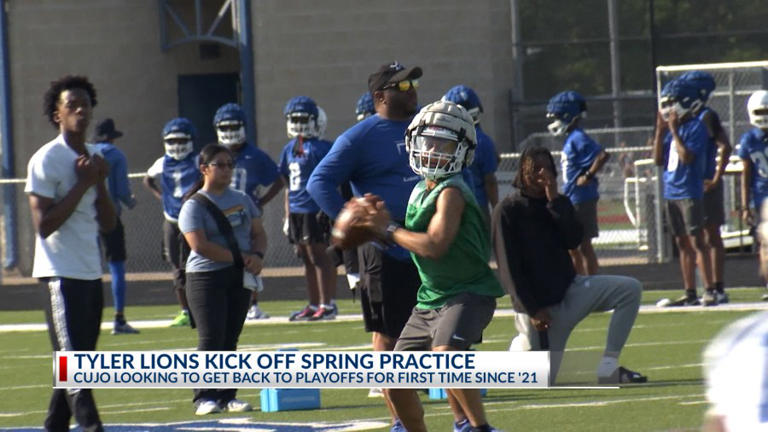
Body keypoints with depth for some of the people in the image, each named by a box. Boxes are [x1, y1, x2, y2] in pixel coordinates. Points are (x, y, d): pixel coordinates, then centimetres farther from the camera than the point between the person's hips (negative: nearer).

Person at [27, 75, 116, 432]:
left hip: (90, 273, 8)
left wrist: (100, 182, -3)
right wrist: (82, 184, -16)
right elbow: (44, 224, -17)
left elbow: (107, 224, 12)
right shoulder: (46, 160, -10)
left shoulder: (92, 159, 14)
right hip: (60, 273, -8)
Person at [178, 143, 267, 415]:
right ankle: (204, 397, -6)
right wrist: (240, 258, -17)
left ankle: (227, 396, 9)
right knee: (211, 340, -10)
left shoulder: (242, 200, 14)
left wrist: (257, 256, -8)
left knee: (231, 339, 6)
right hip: (207, 278, -6)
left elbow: (258, 233, 15)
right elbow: (200, 245, -17)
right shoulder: (194, 206, -6)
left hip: (239, 279, 6)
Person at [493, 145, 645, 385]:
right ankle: (520, 347, 29)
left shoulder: (556, 204, 11)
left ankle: (608, 367, -14)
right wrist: (532, 309, -18)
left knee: (630, 289, -14)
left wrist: (555, 201, -12)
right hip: (537, 303, -5)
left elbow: (575, 240, -6)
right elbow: (509, 267, -13)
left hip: (568, 289, 6)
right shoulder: (508, 210, -8)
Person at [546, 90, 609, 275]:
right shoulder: (570, 139, 13)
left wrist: (588, 176, -22)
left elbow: (602, 155, -28)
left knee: (584, 245, -5)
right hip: (572, 201, 10)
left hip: (582, 199, -10)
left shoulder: (578, 139, -16)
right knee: (573, 248, 15)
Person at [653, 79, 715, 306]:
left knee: (696, 241, -10)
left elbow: (687, 157, -21)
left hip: (690, 193, -8)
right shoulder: (670, 129, 12)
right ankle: (690, 292, 14)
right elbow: (658, 160, 11)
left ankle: (709, 290, -10)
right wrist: (660, 131, 4)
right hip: (671, 192, 8)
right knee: (682, 243, 10)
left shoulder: (696, 127, -10)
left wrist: (673, 131, -16)